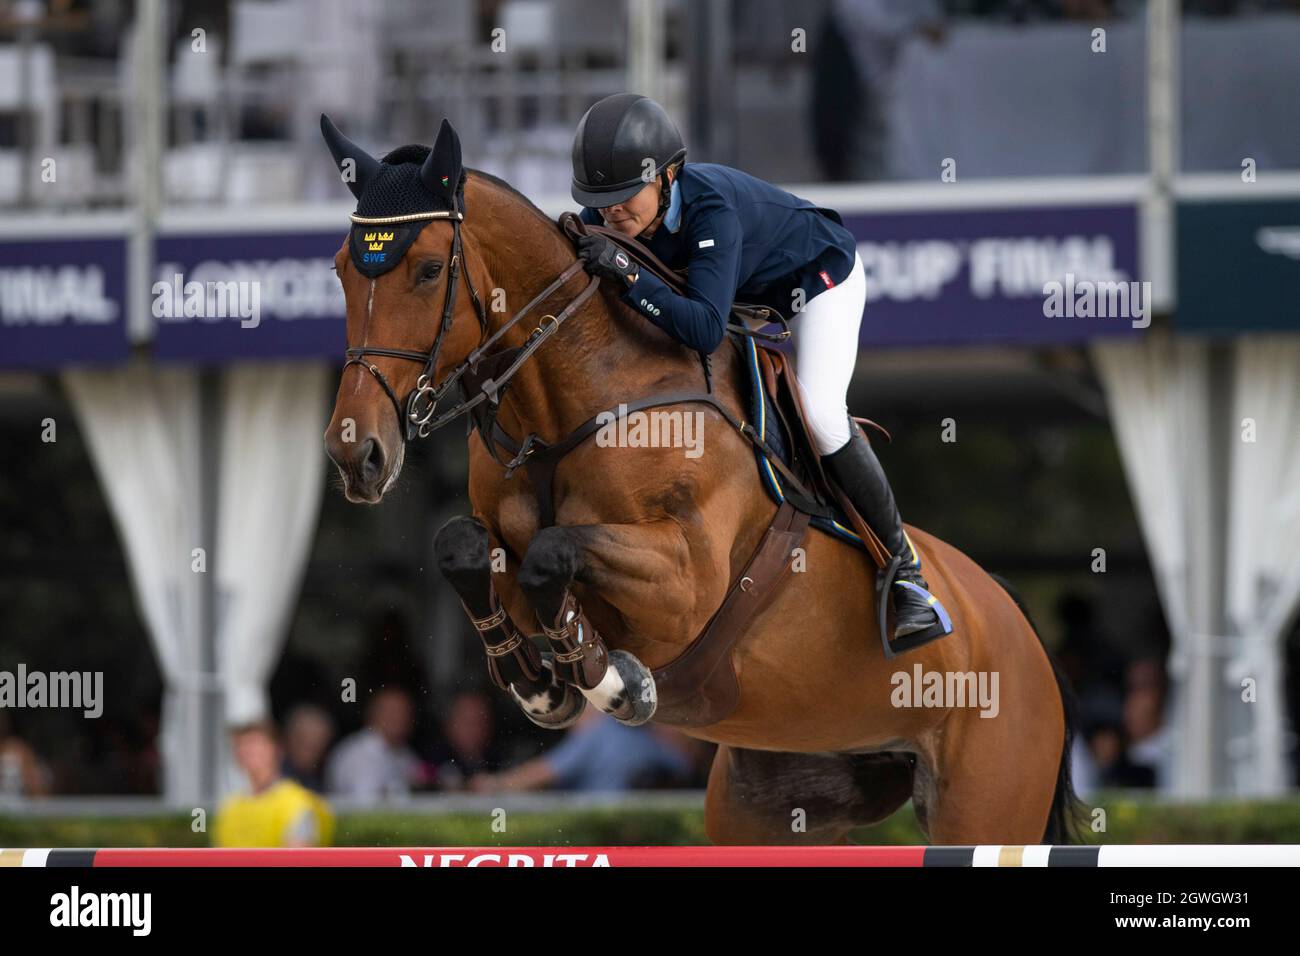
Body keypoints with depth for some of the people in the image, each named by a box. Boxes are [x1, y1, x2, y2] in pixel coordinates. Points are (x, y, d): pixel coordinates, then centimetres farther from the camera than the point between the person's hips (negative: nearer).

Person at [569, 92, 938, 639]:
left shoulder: (712, 209, -44)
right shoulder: (608, 218, -24)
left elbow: (706, 330, -54)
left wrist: (629, 277, -60)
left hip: (818, 273, -7)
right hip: (749, 294, 7)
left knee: (818, 414, -22)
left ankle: (905, 568, -9)